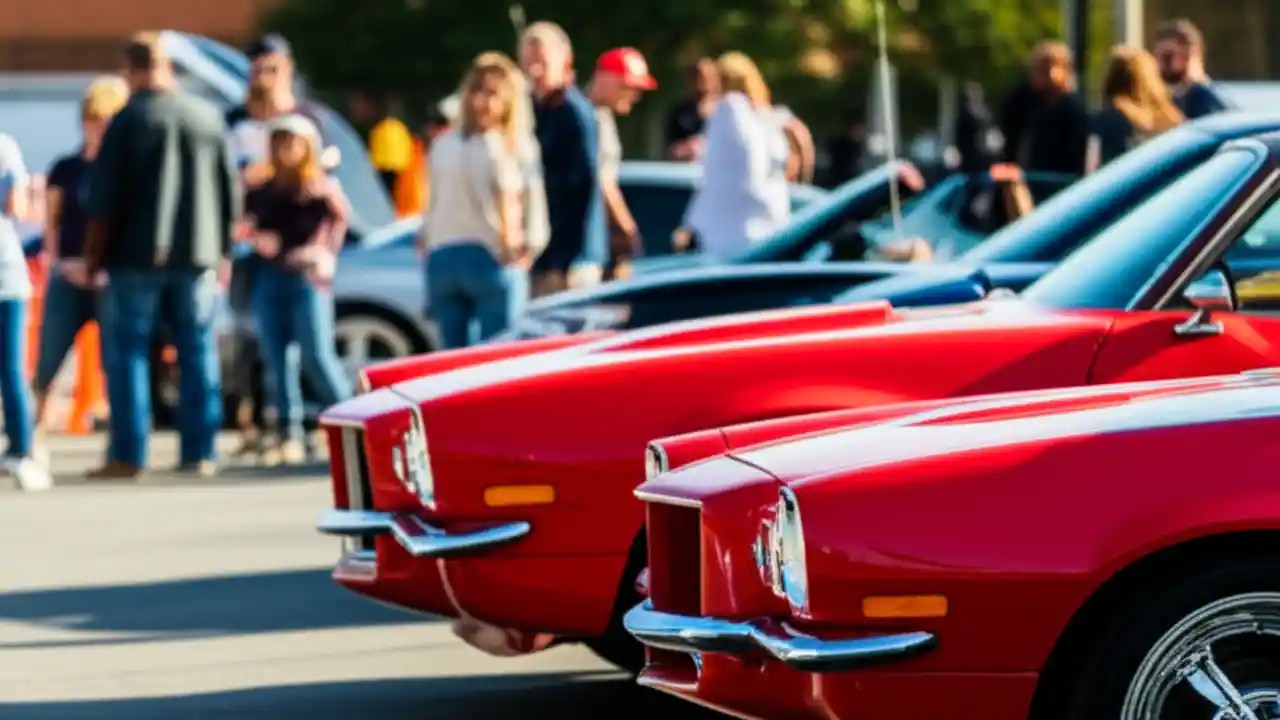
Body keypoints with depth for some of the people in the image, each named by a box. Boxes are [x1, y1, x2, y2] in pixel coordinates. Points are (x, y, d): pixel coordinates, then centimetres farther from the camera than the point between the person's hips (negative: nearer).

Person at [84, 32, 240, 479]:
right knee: (198, 353, 9)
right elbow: (231, 194, 11)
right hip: (197, 256, 4)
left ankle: (127, 455, -3)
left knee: (126, 352, 1)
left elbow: (104, 197, -9)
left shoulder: (128, 121, -8)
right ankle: (198, 453, 8)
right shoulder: (209, 118, 6)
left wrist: (93, 255, 0)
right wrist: (221, 251, 19)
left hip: (136, 257, -4)